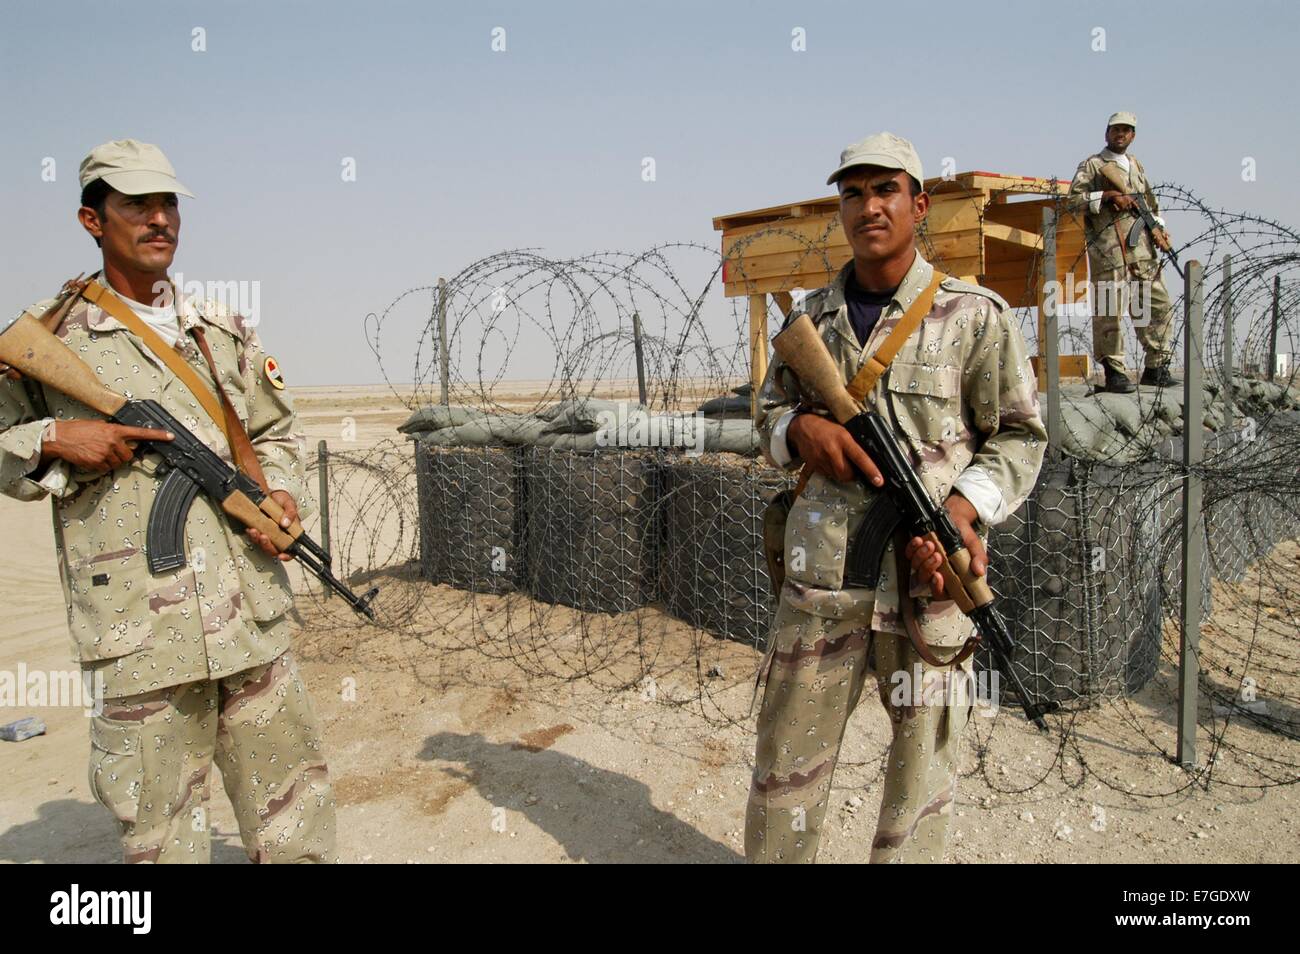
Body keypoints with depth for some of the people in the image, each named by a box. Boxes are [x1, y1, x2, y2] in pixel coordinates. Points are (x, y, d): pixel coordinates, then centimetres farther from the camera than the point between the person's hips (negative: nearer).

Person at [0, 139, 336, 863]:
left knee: (296, 815, 12)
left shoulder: (227, 332, 13)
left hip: (253, 614, 3)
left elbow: (277, 431, 20)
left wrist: (282, 492, 2)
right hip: (140, 632, -3)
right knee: (162, 835, 7)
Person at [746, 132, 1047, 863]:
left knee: (925, 748, 10)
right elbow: (769, 409, 17)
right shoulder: (812, 318, 10)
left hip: (928, 573, -2)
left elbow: (1021, 436, 0)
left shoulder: (974, 316, -1)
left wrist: (960, 510, -18)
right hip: (824, 568, 3)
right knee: (789, 754, 11)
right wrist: (801, 427, -7)